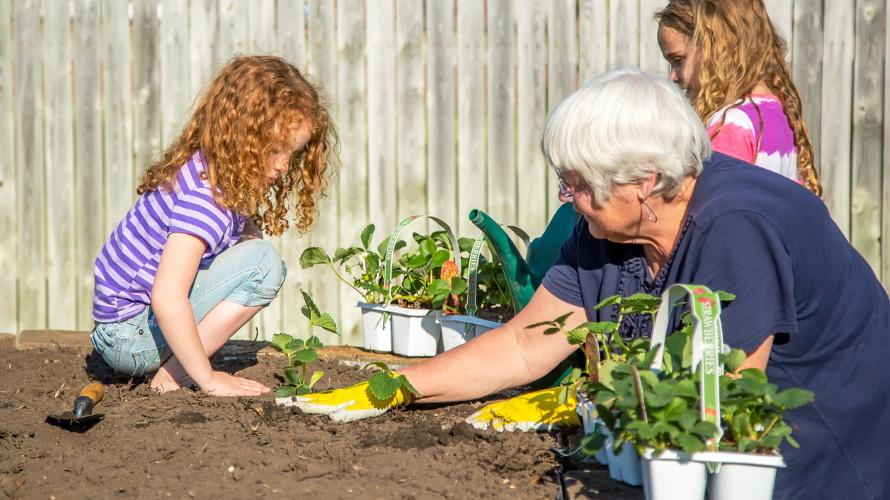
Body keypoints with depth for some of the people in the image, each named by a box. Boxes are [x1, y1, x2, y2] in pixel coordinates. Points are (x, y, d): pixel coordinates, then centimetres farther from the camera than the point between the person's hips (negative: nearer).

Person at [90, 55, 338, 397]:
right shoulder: (203, 199, -26)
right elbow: (166, 298, -33)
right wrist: (208, 380, -28)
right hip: (129, 334, -10)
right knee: (262, 262, -19)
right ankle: (173, 374, -14)